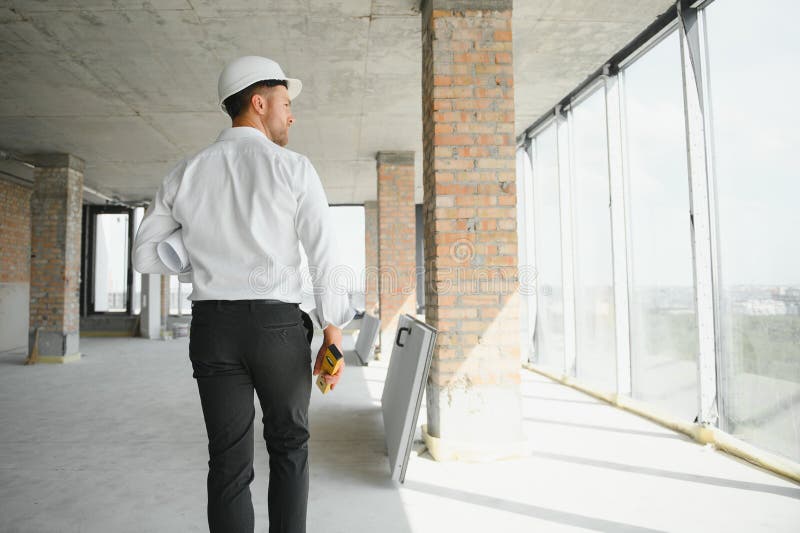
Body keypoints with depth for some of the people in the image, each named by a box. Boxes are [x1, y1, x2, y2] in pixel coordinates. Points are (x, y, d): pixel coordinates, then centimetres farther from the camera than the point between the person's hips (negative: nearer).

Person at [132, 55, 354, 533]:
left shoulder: (186, 174, 7)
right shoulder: (293, 168, -4)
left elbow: (147, 254, 8)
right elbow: (325, 257, -9)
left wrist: (205, 258, 12)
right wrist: (333, 336, -4)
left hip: (212, 326, 3)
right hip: (278, 324, -2)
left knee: (228, 461, 10)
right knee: (289, 448, 16)